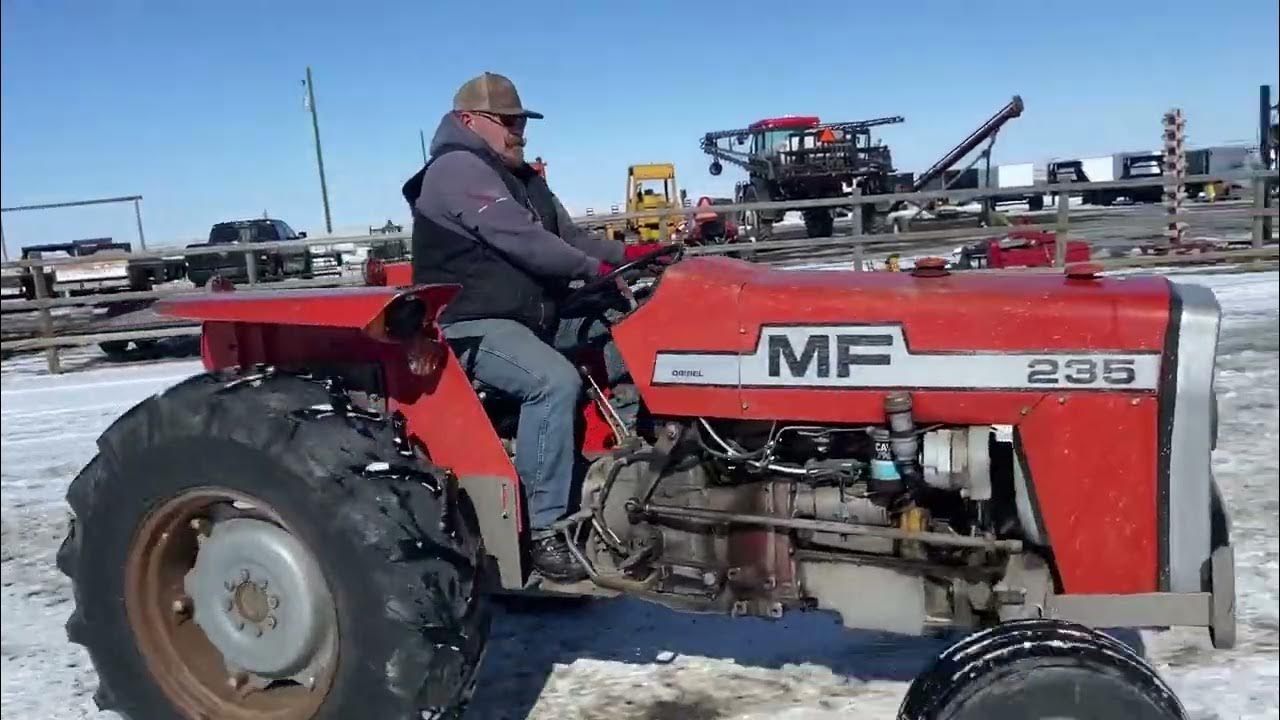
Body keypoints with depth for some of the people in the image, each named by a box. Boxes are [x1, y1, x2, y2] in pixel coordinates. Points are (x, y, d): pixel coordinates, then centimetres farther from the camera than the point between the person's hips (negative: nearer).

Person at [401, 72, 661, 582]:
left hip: (537, 316, 10)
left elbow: (568, 238, 17)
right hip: (473, 324, -10)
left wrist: (627, 253, 0)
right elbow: (521, 241, -23)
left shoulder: (524, 179, 20)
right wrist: (595, 269, -17)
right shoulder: (457, 169, -12)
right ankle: (543, 528, -26)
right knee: (554, 381, -34)